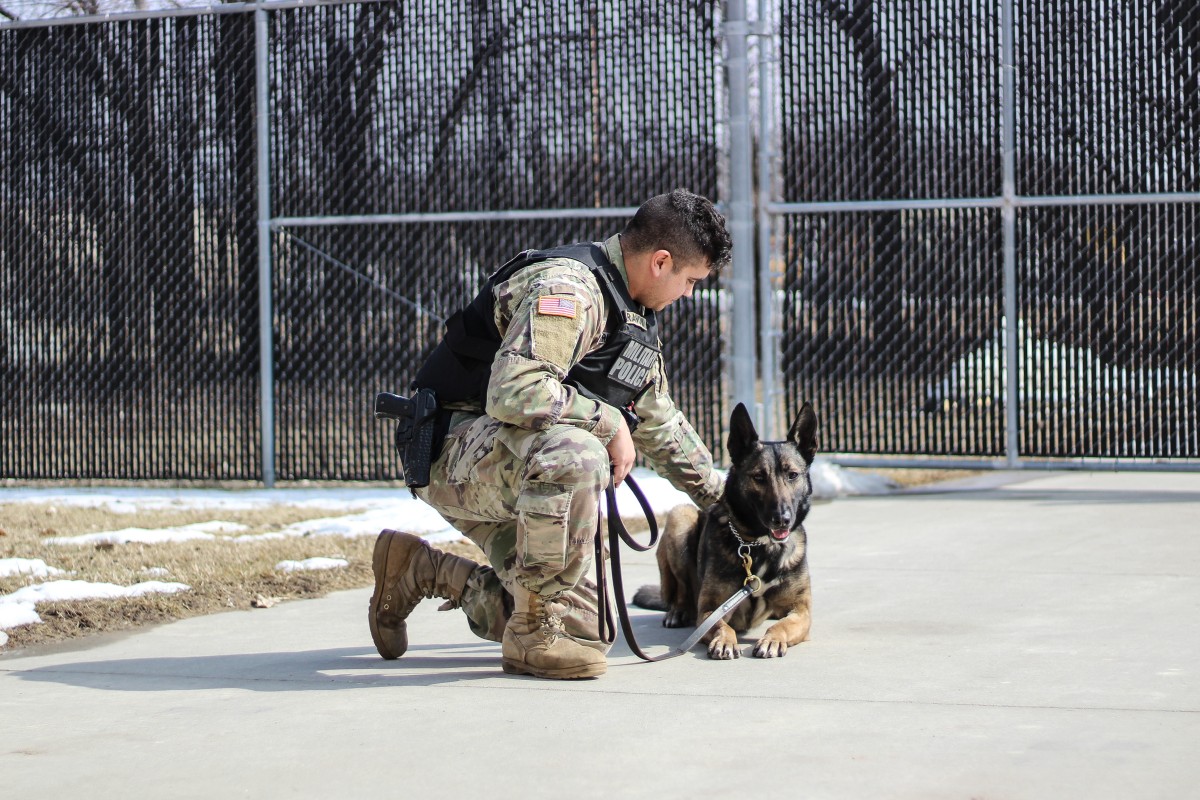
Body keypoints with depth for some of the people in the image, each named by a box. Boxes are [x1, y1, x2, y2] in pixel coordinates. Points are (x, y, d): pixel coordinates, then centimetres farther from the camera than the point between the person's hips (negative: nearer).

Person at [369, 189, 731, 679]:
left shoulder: (634, 316, 14)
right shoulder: (569, 288, -20)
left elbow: (659, 422, 28)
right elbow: (514, 392, -34)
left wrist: (720, 496, 30)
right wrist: (608, 422, -22)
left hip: (514, 469, 10)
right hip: (455, 449, -10)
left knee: (586, 628, 4)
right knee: (574, 454, -40)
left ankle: (422, 571, 19)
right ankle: (532, 635, -23)